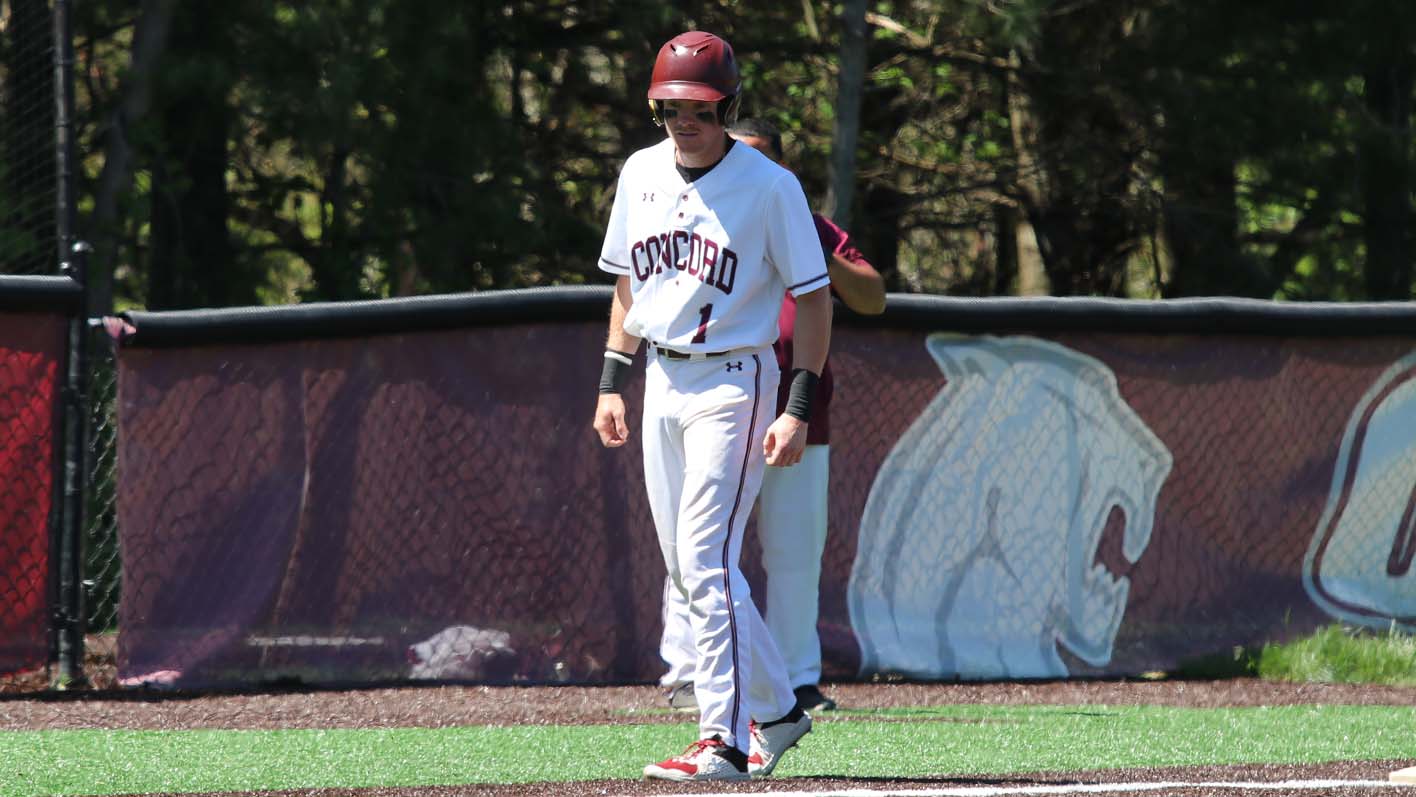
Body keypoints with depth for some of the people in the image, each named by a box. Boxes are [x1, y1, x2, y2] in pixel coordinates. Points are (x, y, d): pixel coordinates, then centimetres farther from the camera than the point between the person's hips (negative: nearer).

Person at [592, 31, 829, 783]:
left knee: (707, 562, -16)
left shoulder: (770, 187, -11)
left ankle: (723, 740, -18)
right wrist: (612, 382, 12)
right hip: (662, 383, 7)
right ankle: (774, 709, 23)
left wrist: (798, 410, -14)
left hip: (732, 382, -7)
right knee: (689, 570, 9)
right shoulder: (641, 176, 7)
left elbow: (813, 298, -8)